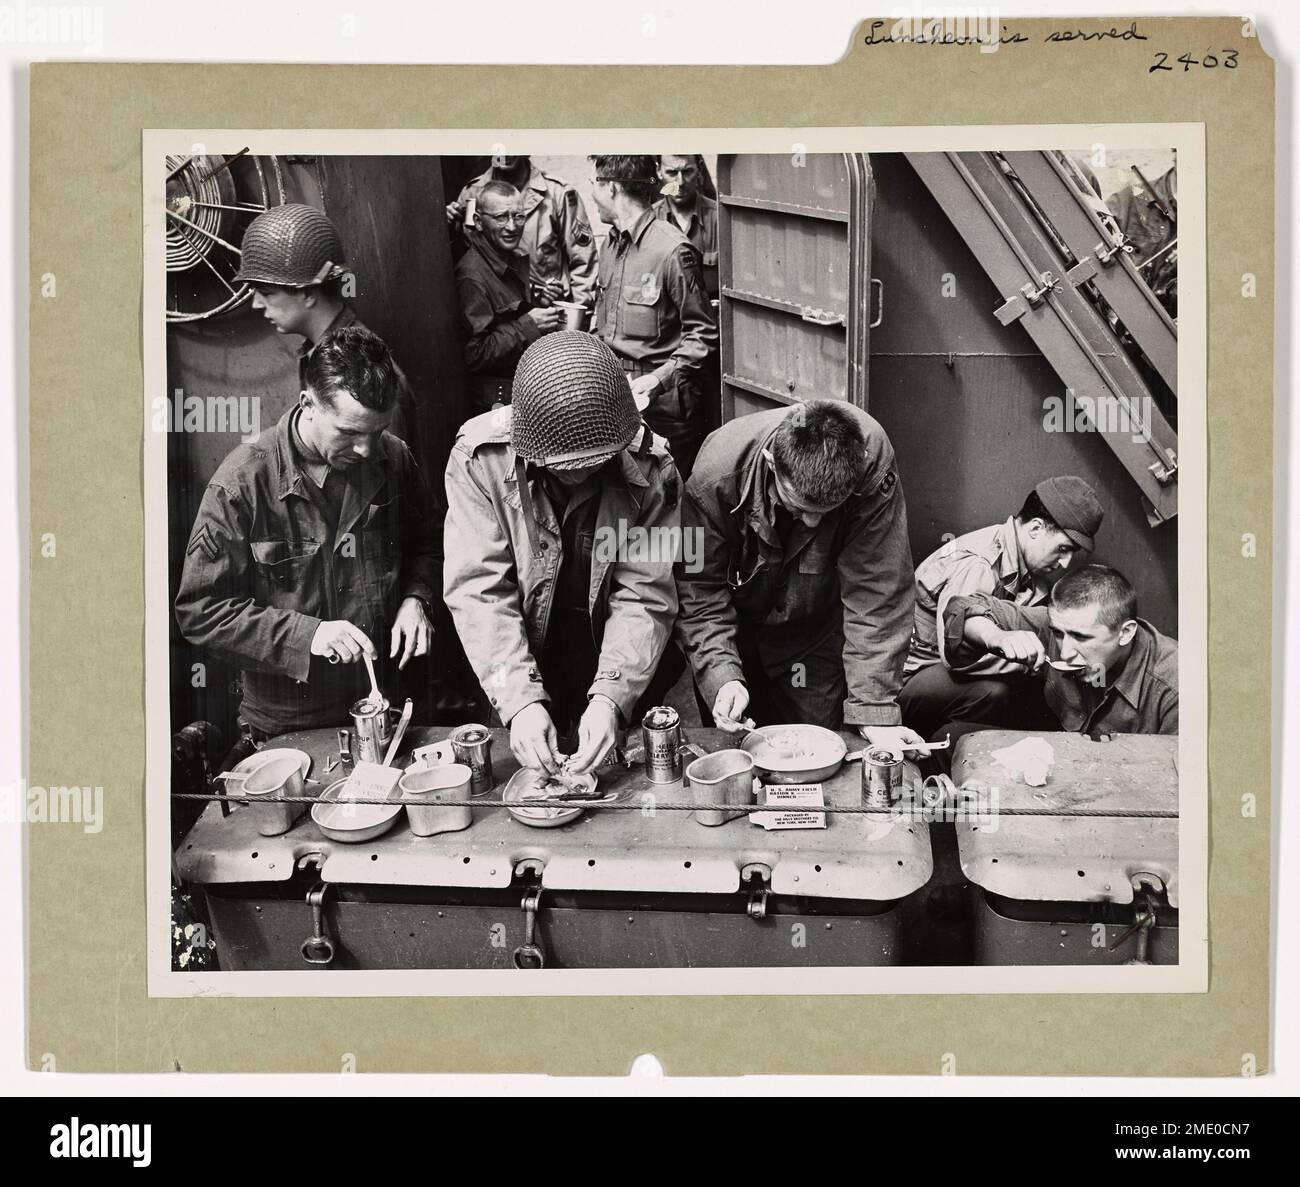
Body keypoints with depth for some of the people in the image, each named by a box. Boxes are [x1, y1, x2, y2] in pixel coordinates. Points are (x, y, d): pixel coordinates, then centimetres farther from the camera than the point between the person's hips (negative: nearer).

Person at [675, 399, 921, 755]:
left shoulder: (873, 462, -32)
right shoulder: (717, 470, -32)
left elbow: (877, 591, -29)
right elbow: (699, 589, -22)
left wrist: (875, 711, -31)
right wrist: (721, 675, -35)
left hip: (817, 634, 0)